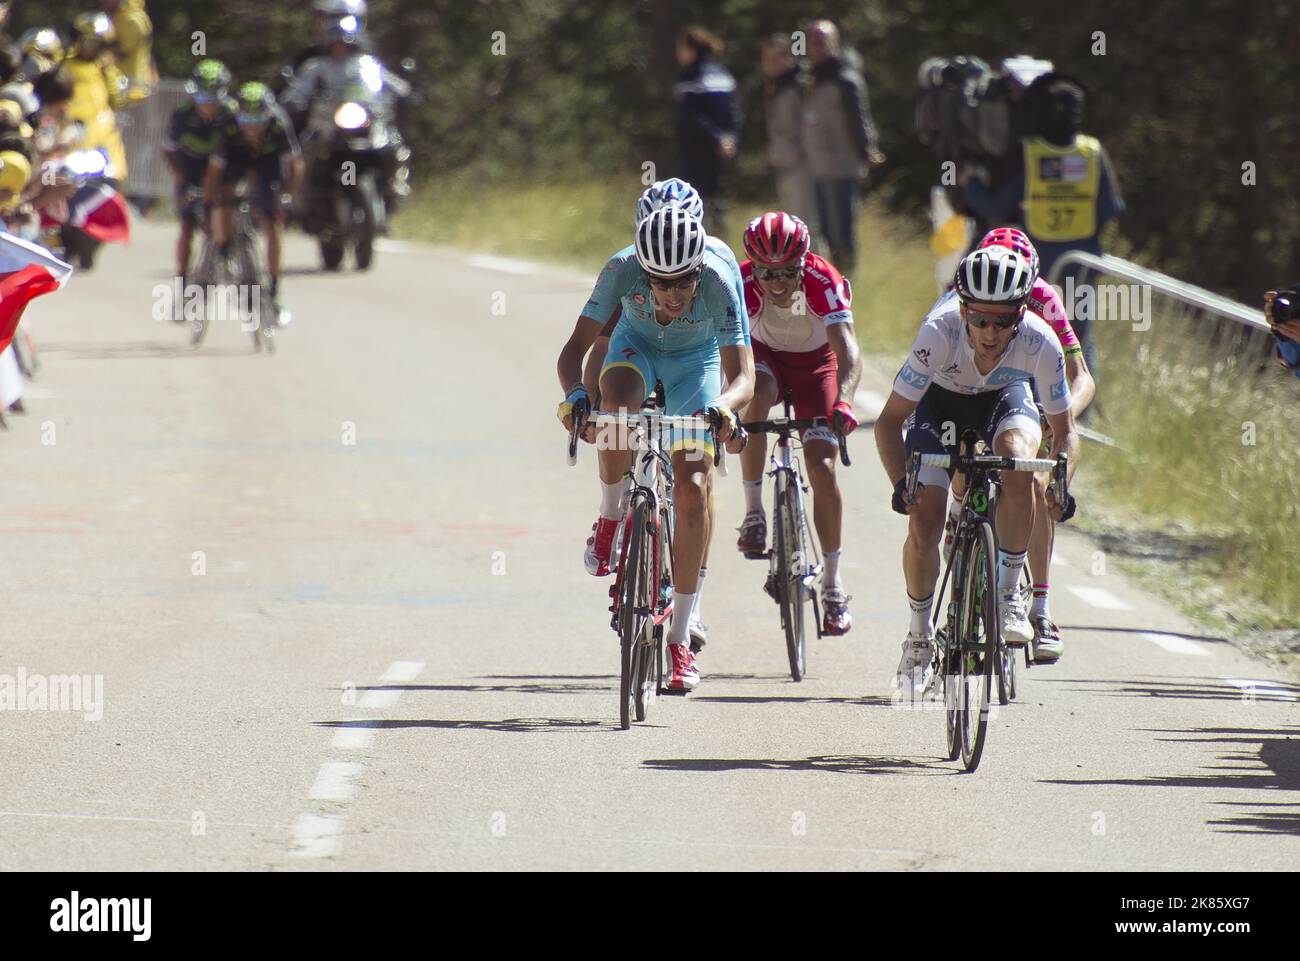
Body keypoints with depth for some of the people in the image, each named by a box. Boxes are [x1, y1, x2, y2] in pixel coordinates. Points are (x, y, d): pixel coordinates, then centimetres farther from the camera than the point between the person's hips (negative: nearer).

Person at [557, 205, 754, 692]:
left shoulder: (718, 282, -36)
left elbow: (742, 374, -37)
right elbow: (574, 348, -32)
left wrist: (725, 406, -59)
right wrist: (575, 393, -52)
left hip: (695, 360, 0)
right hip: (638, 345, 0)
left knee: (693, 490, -12)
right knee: (617, 399, -37)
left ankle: (680, 639, -3)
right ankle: (611, 515, -10)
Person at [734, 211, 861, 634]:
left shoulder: (823, 281, -33)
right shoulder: (742, 284, -31)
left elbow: (848, 352, -41)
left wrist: (843, 402, -59)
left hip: (816, 362, -1)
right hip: (765, 356, 1)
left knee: (822, 466, -13)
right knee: (755, 396, -36)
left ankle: (833, 585, 0)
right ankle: (754, 512, -21)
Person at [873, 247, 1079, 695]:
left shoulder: (1040, 343, -33)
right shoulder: (940, 333, -37)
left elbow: (1064, 430, -19)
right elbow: (889, 421, -29)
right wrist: (901, 483, -43)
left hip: (1005, 397, 0)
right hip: (941, 401, 0)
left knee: (1015, 461, -34)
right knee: (924, 522, -14)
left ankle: (1009, 595, -19)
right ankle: (919, 632, 12)